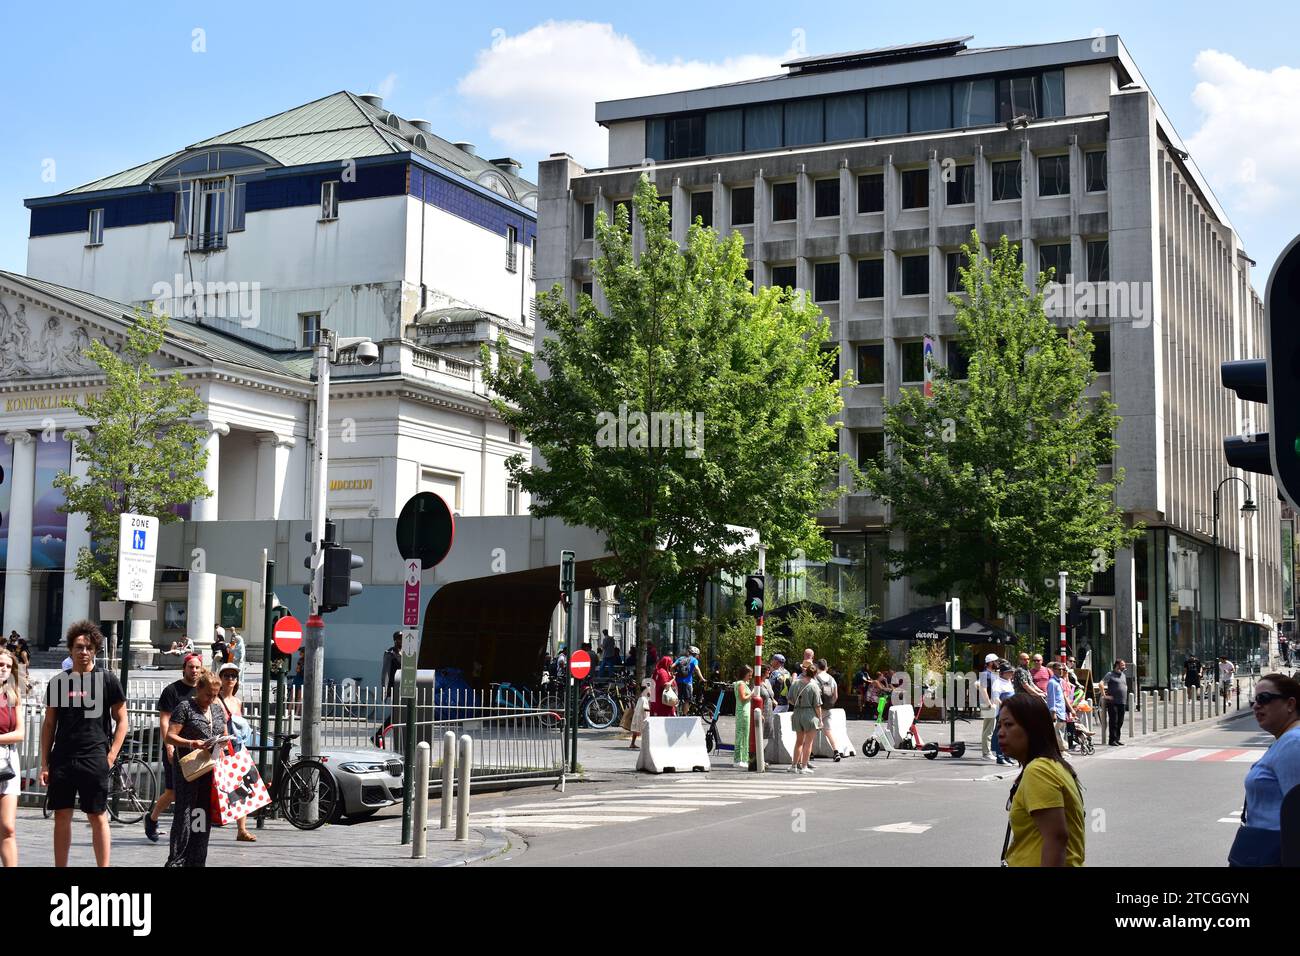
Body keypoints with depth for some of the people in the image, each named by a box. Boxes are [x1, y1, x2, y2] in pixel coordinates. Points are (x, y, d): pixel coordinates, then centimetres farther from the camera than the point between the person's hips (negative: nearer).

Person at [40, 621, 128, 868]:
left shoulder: (107, 680, 1)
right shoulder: (58, 682, 9)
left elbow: (121, 721, 3)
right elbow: (49, 724, 13)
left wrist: (111, 755, -6)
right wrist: (44, 763, 7)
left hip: (94, 759, -3)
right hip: (61, 758, 3)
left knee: (98, 817, -1)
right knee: (61, 816, 7)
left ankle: (104, 866, 4)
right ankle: (60, 866, 16)